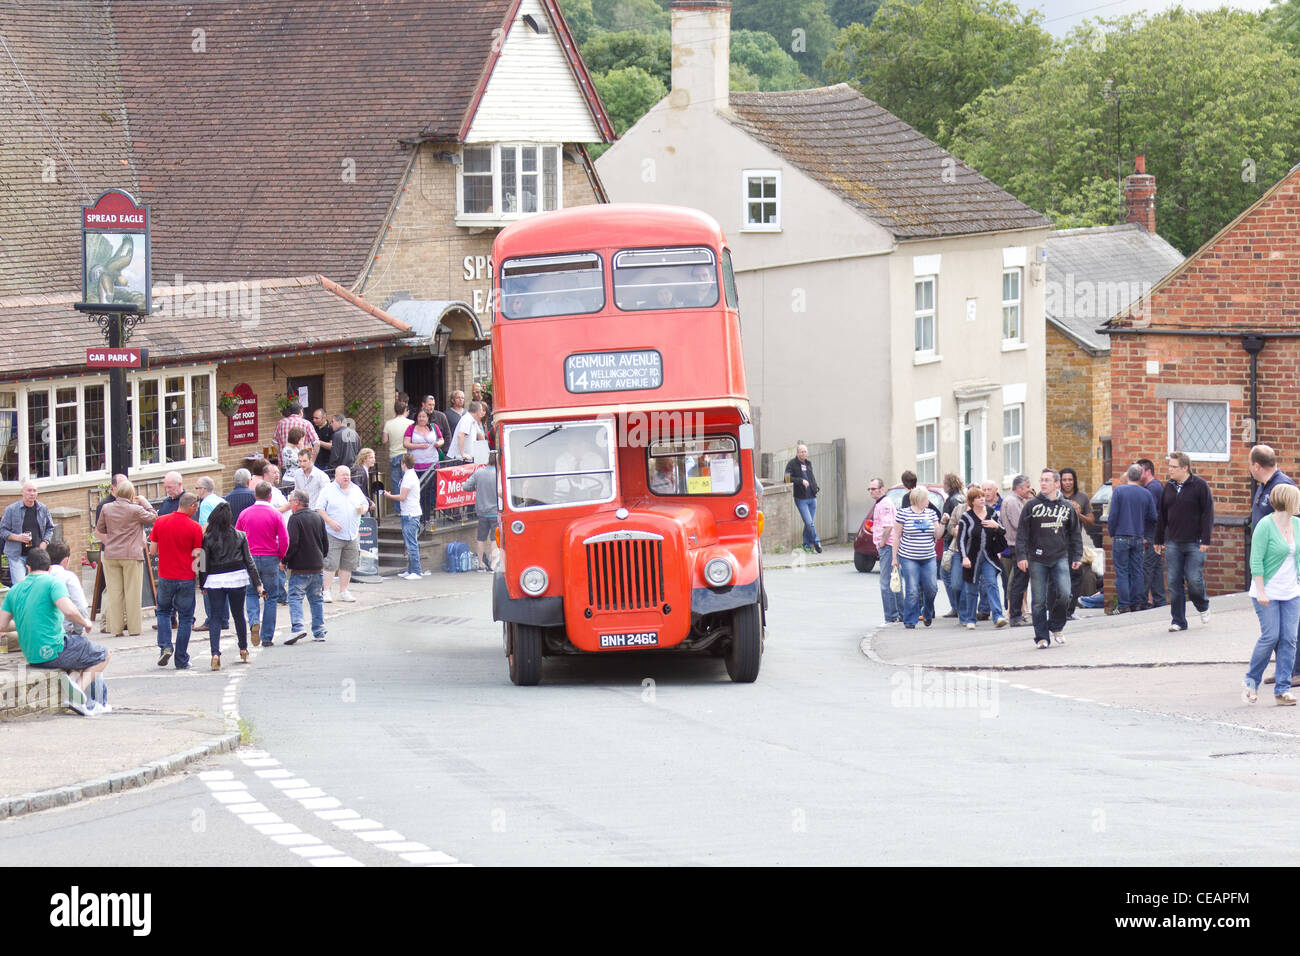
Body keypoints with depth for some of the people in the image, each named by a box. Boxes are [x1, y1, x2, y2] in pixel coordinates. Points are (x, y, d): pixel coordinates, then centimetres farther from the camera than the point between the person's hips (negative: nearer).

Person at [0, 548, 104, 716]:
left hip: (31, 656, 7)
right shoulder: (52, 582, -9)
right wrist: (85, 623, -4)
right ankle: (80, 686, -9)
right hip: (54, 651, -7)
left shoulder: (15, 590, 9)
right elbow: (68, 610, -25)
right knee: (104, 655, 13)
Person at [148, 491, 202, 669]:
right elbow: (197, 555, -9)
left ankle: (164, 646, 2)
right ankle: (181, 660, 8)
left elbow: (152, 550, 3)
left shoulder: (160, 522, -1)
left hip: (165, 577, 2)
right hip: (186, 579, -2)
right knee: (185, 618, 7)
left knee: (163, 611, 22)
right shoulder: (194, 527, -10)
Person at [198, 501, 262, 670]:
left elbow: (204, 564, -5)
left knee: (215, 618, -1)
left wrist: (202, 584, 6)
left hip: (215, 580, -2)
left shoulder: (207, 539, -7)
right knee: (238, 615, 18)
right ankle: (243, 649, 31)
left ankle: (215, 653, -17)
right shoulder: (240, 536, 1)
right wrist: (258, 583, 6)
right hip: (237, 579, 2)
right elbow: (249, 561, 3)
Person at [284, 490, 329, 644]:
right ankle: (319, 632, 13)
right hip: (317, 566, 7)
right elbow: (326, 543, 14)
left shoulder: (295, 519, -11)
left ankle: (297, 627, -23)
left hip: (300, 567, -7)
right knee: (316, 598, 13)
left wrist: (284, 561, -6)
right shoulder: (318, 518, 10)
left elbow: (292, 543, -17)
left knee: (295, 597, -6)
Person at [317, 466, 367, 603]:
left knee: (348, 565, 8)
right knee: (331, 564, -9)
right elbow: (319, 509, -5)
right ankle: (327, 591, -5)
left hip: (352, 535, 5)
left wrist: (363, 509, -3)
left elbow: (365, 505, 21)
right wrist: (330, 522, -16)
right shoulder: (328, 490, -1)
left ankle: (343, 591, 16)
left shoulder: (356, 490, 14)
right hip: (333, 535, -5)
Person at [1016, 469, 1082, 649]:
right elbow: (1022, 533, 2)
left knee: (1064, 594, -13)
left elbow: (1074, 534, 16)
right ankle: (1042, 637, 8)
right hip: (1037, 560, -1)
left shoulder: (1067, 507, 9)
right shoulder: (1031, 505, 2)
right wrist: (1021, 556, -7)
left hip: (1060, 558, 1)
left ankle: (1057, 627, 10)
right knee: (1039, 600, -1)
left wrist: (1077, 556, 9)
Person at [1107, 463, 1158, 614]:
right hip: (1138, 538, 3)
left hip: (1121, 537, -3)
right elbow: (1153, 517, 5)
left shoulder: (1119, 490, -8)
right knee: (1136, 571, 10)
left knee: (1122, 572, 0)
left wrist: (1112, 534, 3)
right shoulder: (1145, 494, 1)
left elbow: (1113, 515, -9)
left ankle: (1123, 606, -3)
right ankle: (1136, 603, 12)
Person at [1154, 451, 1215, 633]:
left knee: (1194, 580, -8)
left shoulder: (1199, 485, -5)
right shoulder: (1168, 487, 10)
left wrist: (1205, 540, -12)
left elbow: (1208, 513, -6)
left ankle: (1203, 607, 22)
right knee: (1174, 582, 1)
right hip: (1173, 543, 5)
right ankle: (1178, 620, 8)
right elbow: (1162, 515, 16)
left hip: (1194, 543, -4)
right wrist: (1158, 540, 14)